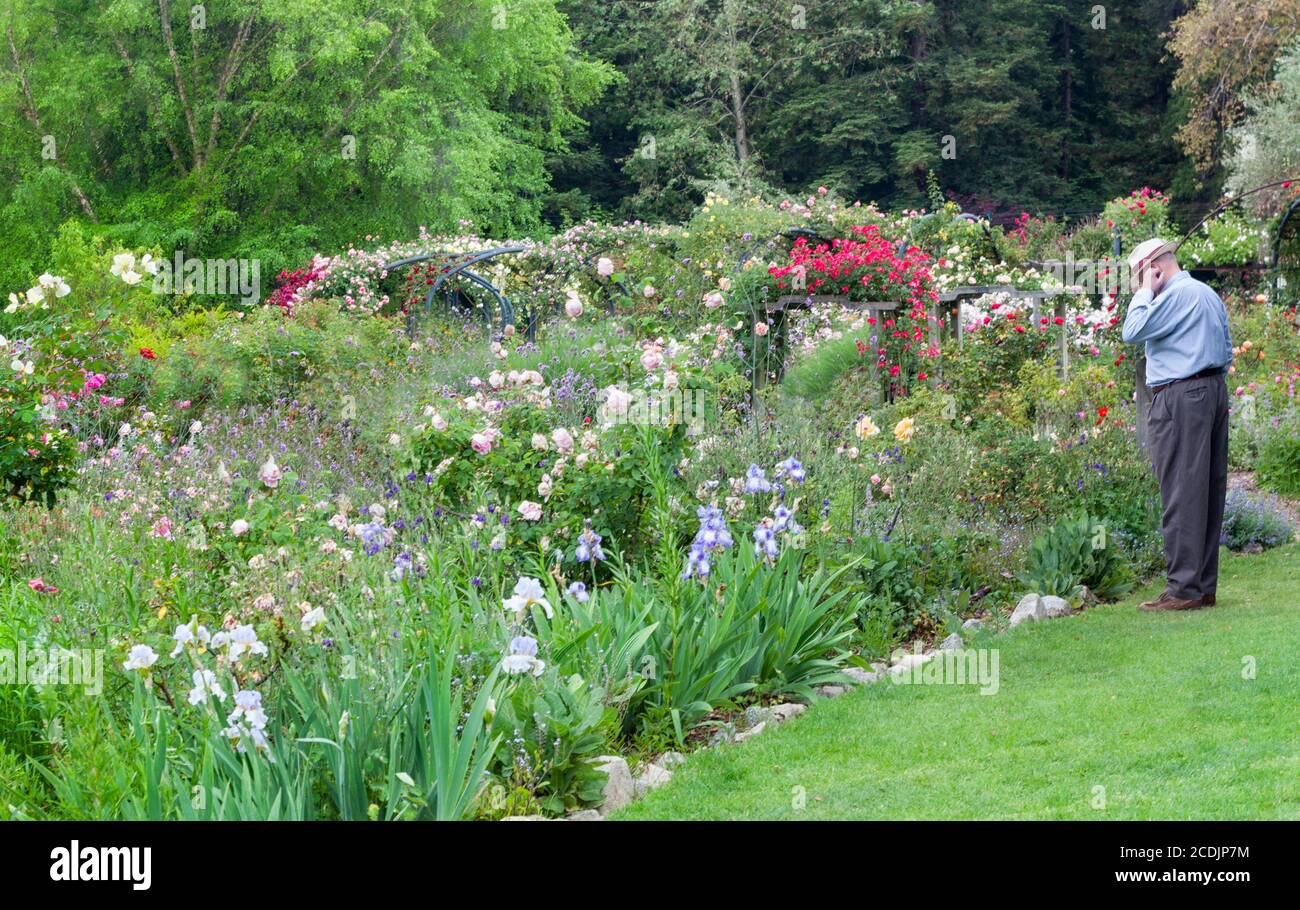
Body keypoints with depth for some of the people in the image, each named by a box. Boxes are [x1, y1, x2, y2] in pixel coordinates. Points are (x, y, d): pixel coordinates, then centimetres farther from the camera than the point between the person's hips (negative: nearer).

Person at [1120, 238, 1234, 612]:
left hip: (1180, 398, -10)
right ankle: (1205, 585, 12)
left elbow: (1132, 331, -14)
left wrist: (1145, 292, -4)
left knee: (1181, 493, -9)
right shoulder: (1209, 294, 19)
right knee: (1210, 491, 9)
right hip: (1214, 391, 10)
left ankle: (1183, 588, -11)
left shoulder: (1176, 295, -12)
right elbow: (1227, 349, 21)